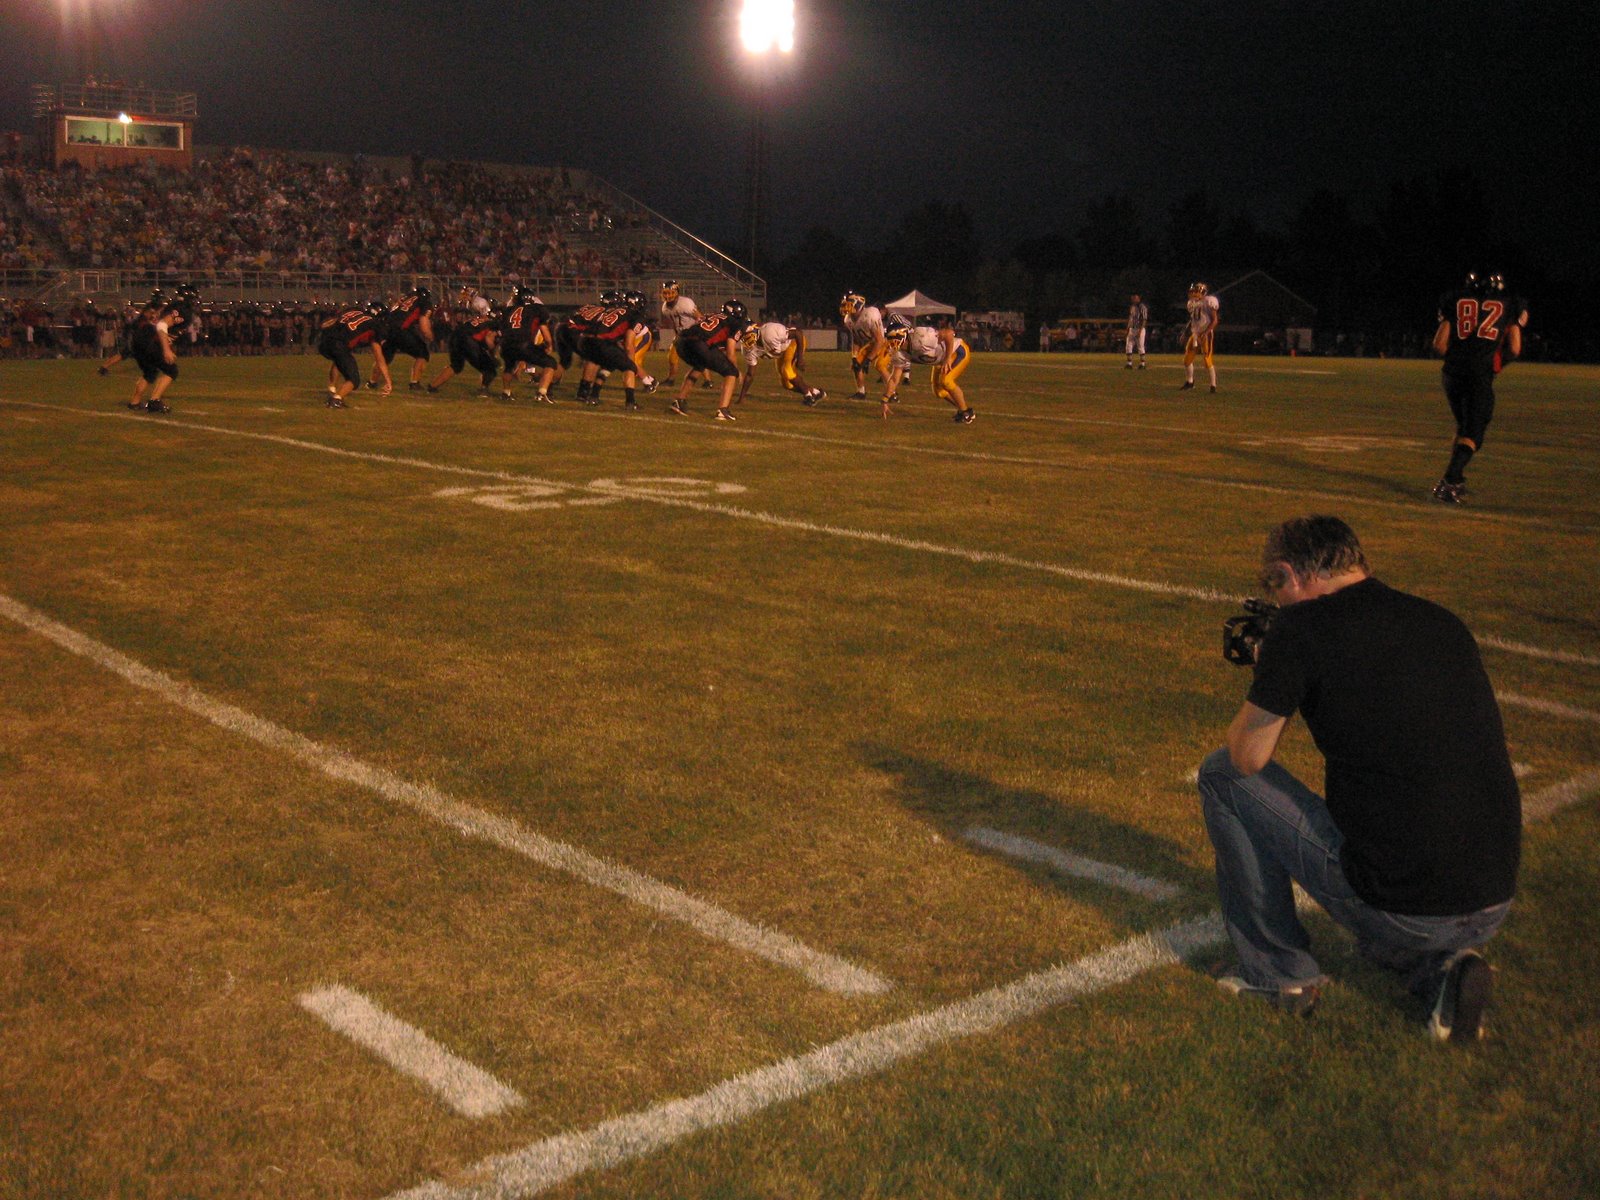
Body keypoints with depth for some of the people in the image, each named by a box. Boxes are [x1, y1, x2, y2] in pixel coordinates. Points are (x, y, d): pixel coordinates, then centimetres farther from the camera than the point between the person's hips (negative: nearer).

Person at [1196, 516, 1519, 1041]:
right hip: (1494, 907, 7)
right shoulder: (1445, 623, 12)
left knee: (1221, 776, 11)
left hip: (1399, 907, -7)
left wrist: (1267, 679, 19)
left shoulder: (1300, 627, -7)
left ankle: (1278, 971, 16)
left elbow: (1247, 758, -1)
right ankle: (1442, 968, 10)